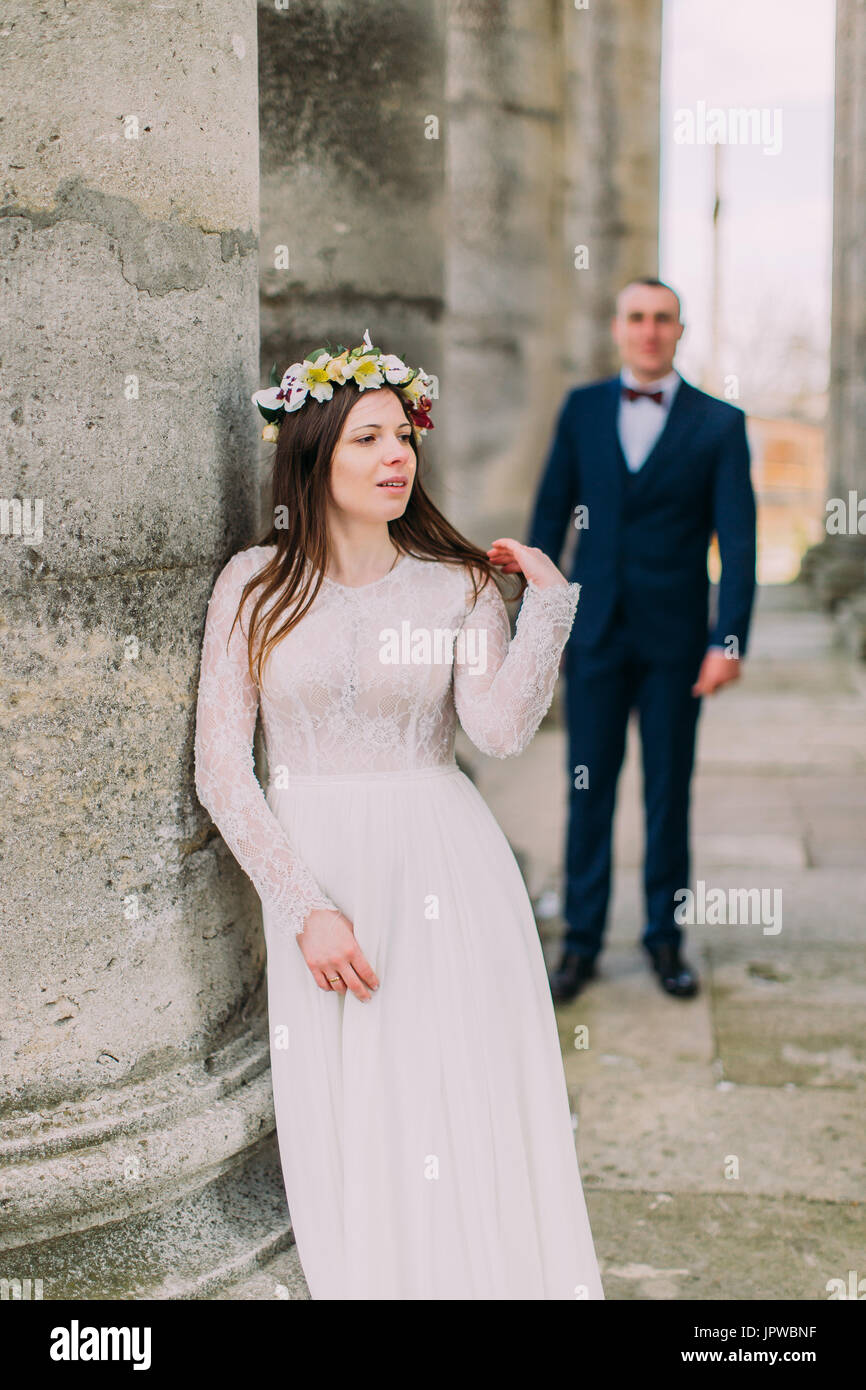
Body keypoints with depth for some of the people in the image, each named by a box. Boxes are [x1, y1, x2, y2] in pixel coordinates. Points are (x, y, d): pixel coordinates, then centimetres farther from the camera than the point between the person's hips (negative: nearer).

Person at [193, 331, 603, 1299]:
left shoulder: (460, 583, 3)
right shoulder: (256, 584, 1)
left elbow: (500, 728, -13)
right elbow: (220, 768, -2)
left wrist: (548, 597, -13)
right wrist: (307, 907, -10)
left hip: (442, 869, 0)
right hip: (312, 868, 0)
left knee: (466, 1116, 1)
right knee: (349, 1136, 5)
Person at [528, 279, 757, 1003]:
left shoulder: (719, 423, 1)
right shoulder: (583, 409, 7)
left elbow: (738, 538, -4)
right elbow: (550, 516, 8)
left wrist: (731, 639, -12)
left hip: (675, 638, -1)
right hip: (596, 631, 1)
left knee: (669, 791, 6)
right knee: (589, 788, 5)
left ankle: (666, 939, 20)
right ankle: (582, 941, 15)